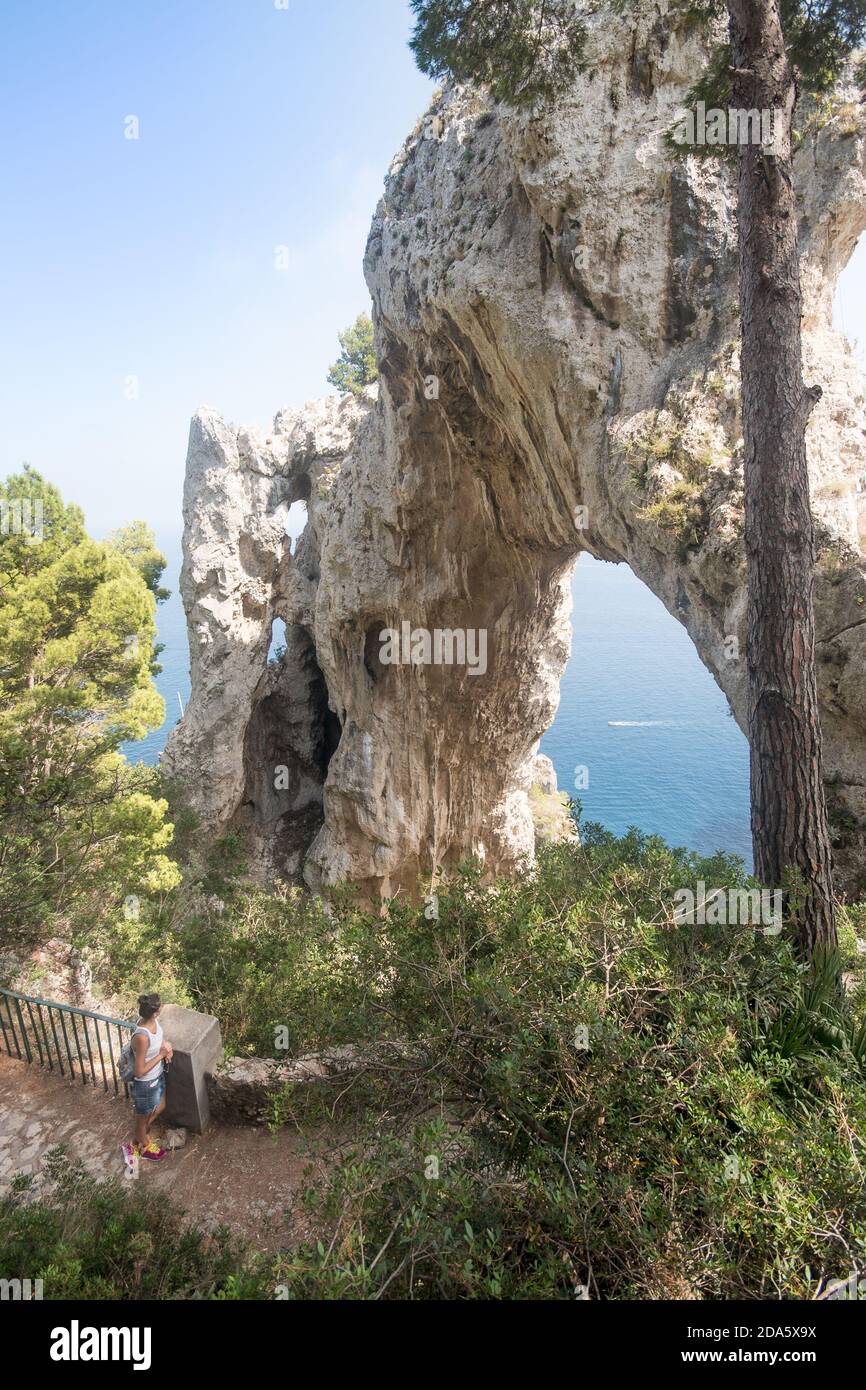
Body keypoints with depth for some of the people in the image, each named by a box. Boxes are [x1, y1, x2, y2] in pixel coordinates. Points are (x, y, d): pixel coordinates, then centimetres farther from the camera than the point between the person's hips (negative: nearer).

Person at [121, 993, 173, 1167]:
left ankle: (138, 1140, 54)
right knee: (144, 1118, 22)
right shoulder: (142, 1037, -39)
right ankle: (144, 1147, 50)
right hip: (146, 1084, -8)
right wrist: (161, 1055, -23)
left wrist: (165, 1046, -10)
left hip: (158, 1075, 8)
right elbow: (139, 1071, -29)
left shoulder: (153, 1020, -15)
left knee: (159, 1108, 30)